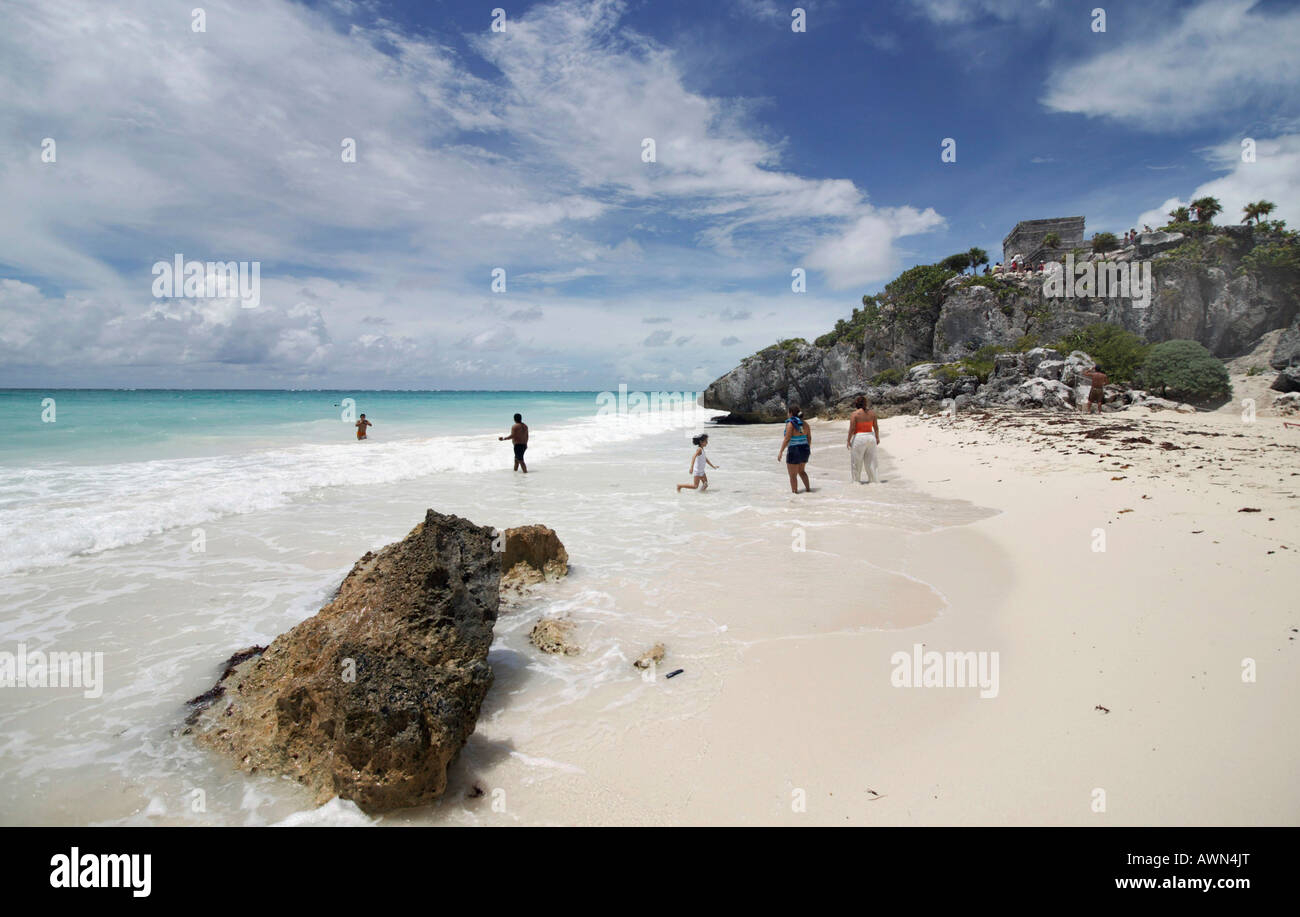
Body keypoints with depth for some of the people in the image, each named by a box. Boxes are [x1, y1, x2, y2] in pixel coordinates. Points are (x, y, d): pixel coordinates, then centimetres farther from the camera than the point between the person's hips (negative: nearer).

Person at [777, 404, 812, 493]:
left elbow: (787, 439, -20)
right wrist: (809, 449, 23)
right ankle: (808, 488, 26)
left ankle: (794, 493, 11)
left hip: (794, 452, -7)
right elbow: (809, 438, 10)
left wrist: (780, 452, -16)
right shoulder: (805, 424, 4)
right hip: (805, 450, 7)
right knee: (801, 470, 27)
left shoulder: (790, 424, -16)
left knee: (792, 475, 7)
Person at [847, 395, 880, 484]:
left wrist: (848, 440, -6)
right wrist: (877, 437, 17)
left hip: (858, 438, -4)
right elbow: (876, 427, 5)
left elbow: (852, 429, -14)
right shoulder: (872, 412, 1)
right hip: (870, 437, 4)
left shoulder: (854, 414, -12)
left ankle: (857, 481, 16)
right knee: (870, 461, 13)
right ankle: (872, 480, 18)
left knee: (856, 461, 9)